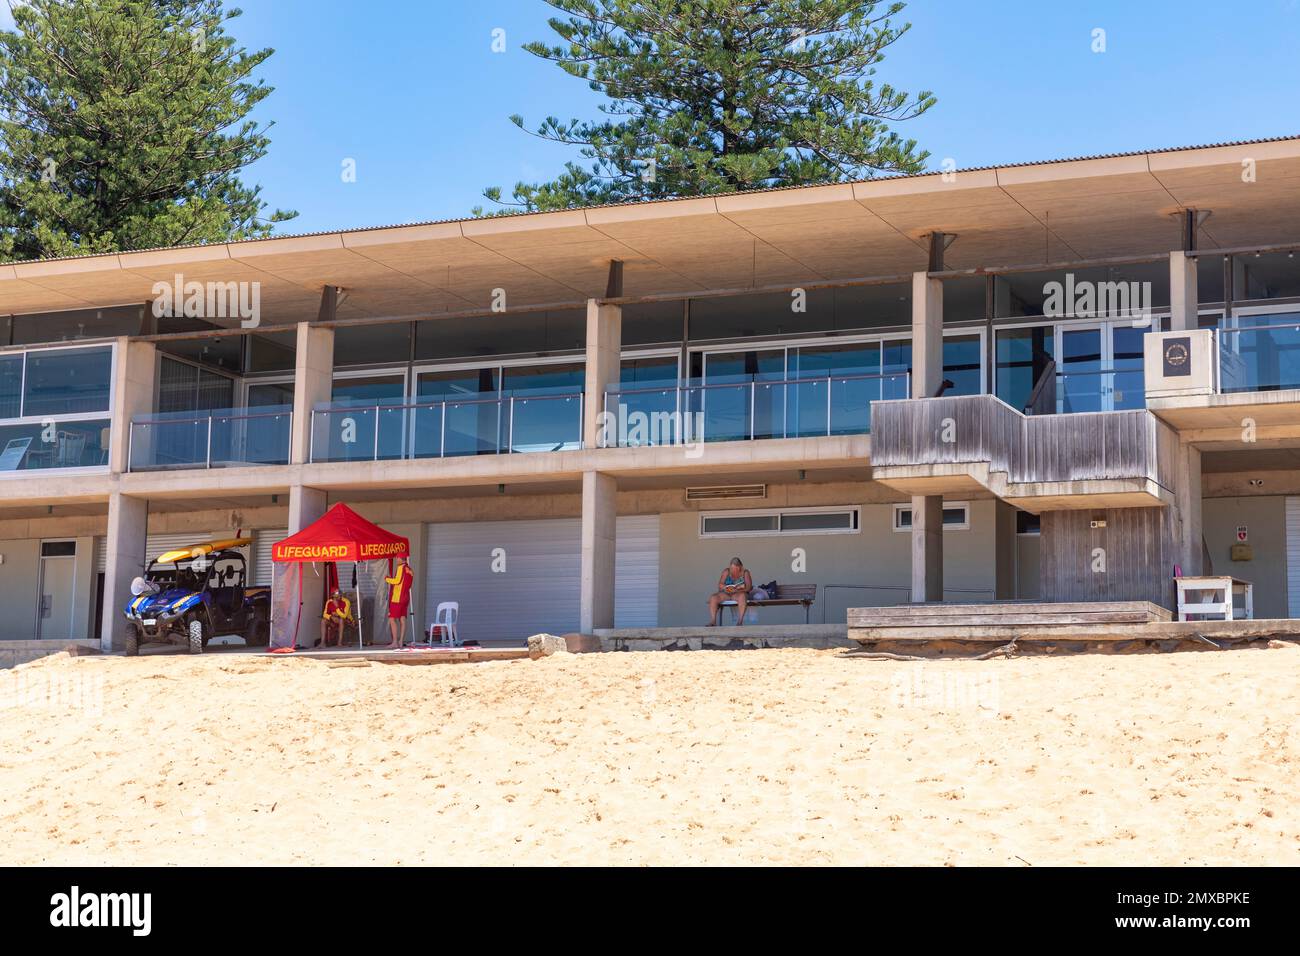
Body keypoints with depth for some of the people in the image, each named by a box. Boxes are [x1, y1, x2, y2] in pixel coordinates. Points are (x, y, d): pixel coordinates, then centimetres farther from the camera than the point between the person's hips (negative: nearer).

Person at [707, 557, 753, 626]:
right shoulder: (726, 572, 4)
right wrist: (726, 587, -25)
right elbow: (720, 585, -2)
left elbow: (749, 587, -8)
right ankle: (713, 621, -32)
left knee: (742, 596, -39)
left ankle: (740, 621, -43)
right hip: (725, 594, 3)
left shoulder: (745, 573, 0)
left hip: (739, 594, -3)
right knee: (713, 597, -25)